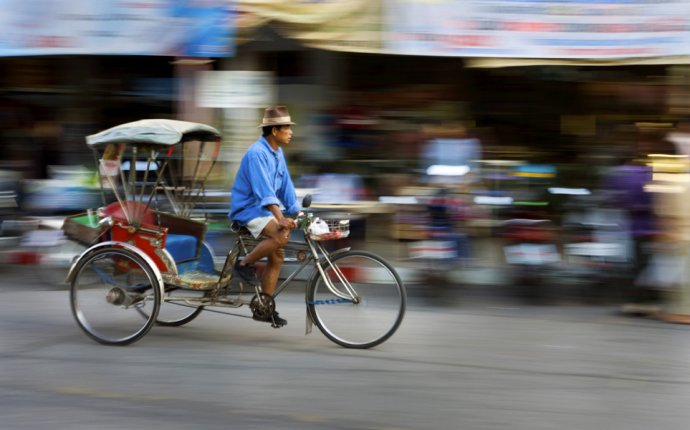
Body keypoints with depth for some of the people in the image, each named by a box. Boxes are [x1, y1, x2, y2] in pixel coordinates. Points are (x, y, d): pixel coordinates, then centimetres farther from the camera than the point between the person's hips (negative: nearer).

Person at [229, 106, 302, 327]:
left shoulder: (278, 153, 9)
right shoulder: (257, 153, -21)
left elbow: (286, 186, 10)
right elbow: (263, 190, -30)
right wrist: (280, 217, -39)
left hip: (263, 210, 9)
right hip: (247, 209, -9)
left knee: (277, 255, 5)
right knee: (282, 235, -31)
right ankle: (244, 264, -13)